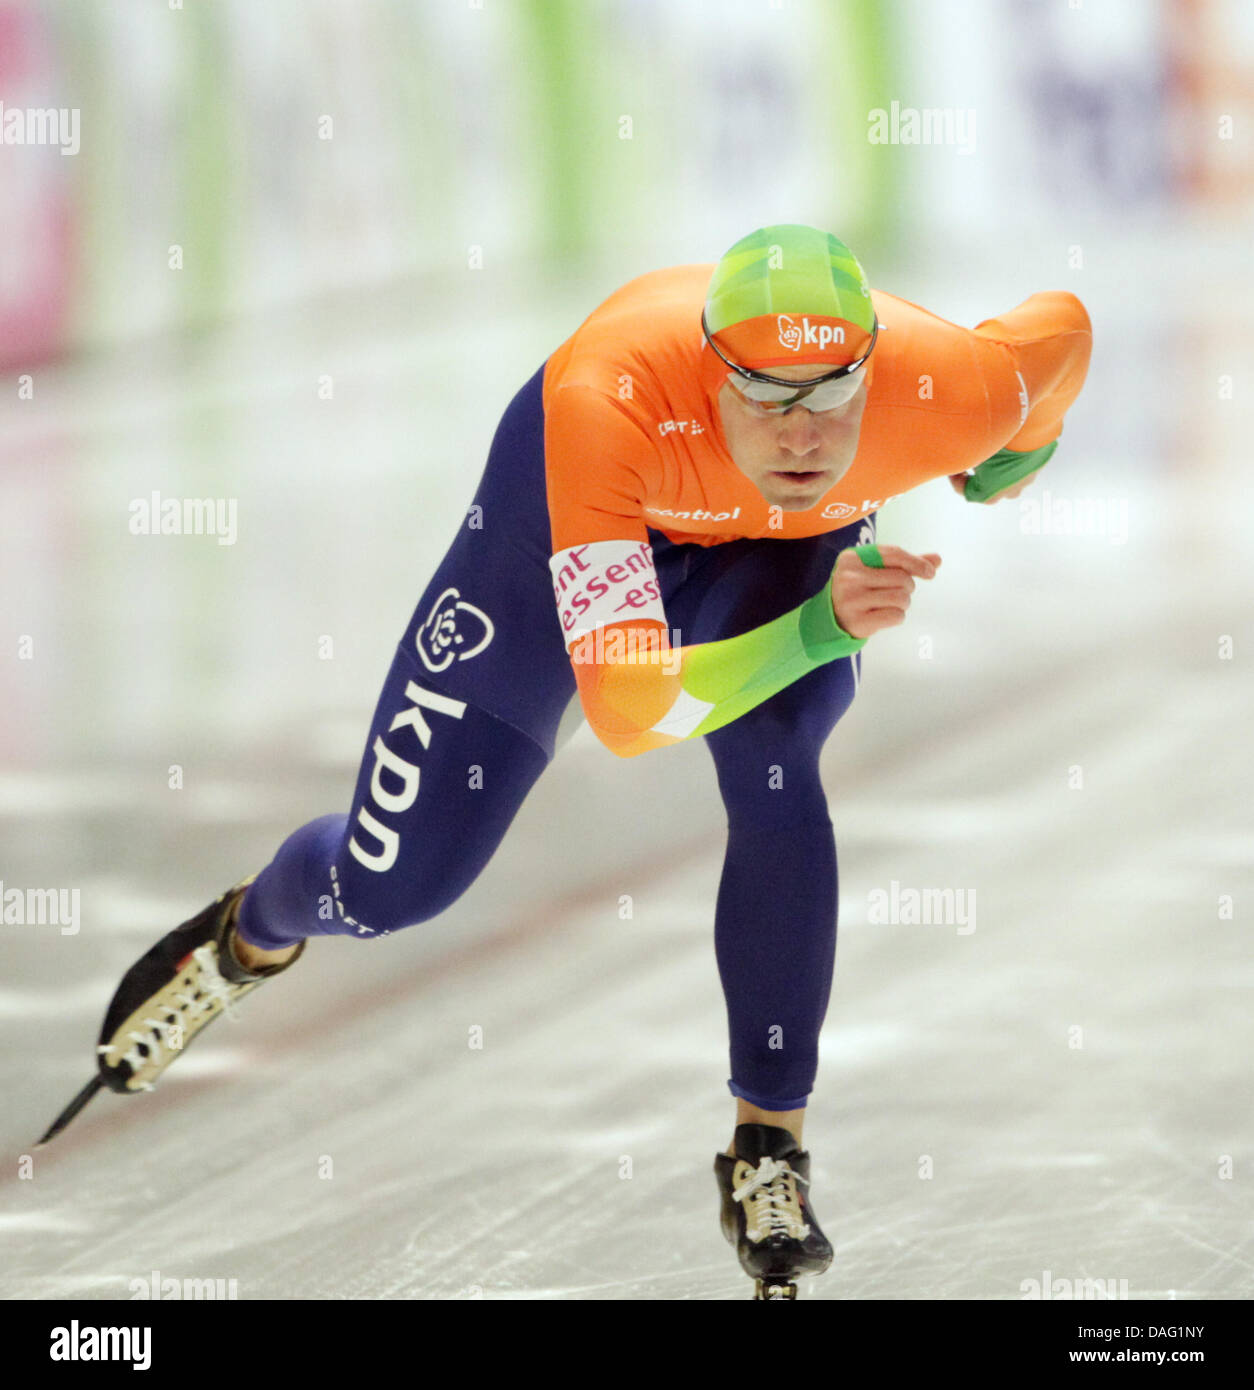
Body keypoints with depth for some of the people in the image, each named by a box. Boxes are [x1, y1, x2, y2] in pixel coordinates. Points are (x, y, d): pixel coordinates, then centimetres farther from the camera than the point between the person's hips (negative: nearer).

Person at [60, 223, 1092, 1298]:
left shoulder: (942, 392, -39)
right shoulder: (607, 401, -46)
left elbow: (1065, 327, -13)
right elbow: (626, 711, -48)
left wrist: (1021, 457, 6)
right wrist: (814, 633, -59)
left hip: (791, 549, 1)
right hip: (566, 511, -1)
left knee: (775, 784, -31)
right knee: (387, 886, 3)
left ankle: (769, 1153, -11)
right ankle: (250, 935, 43)